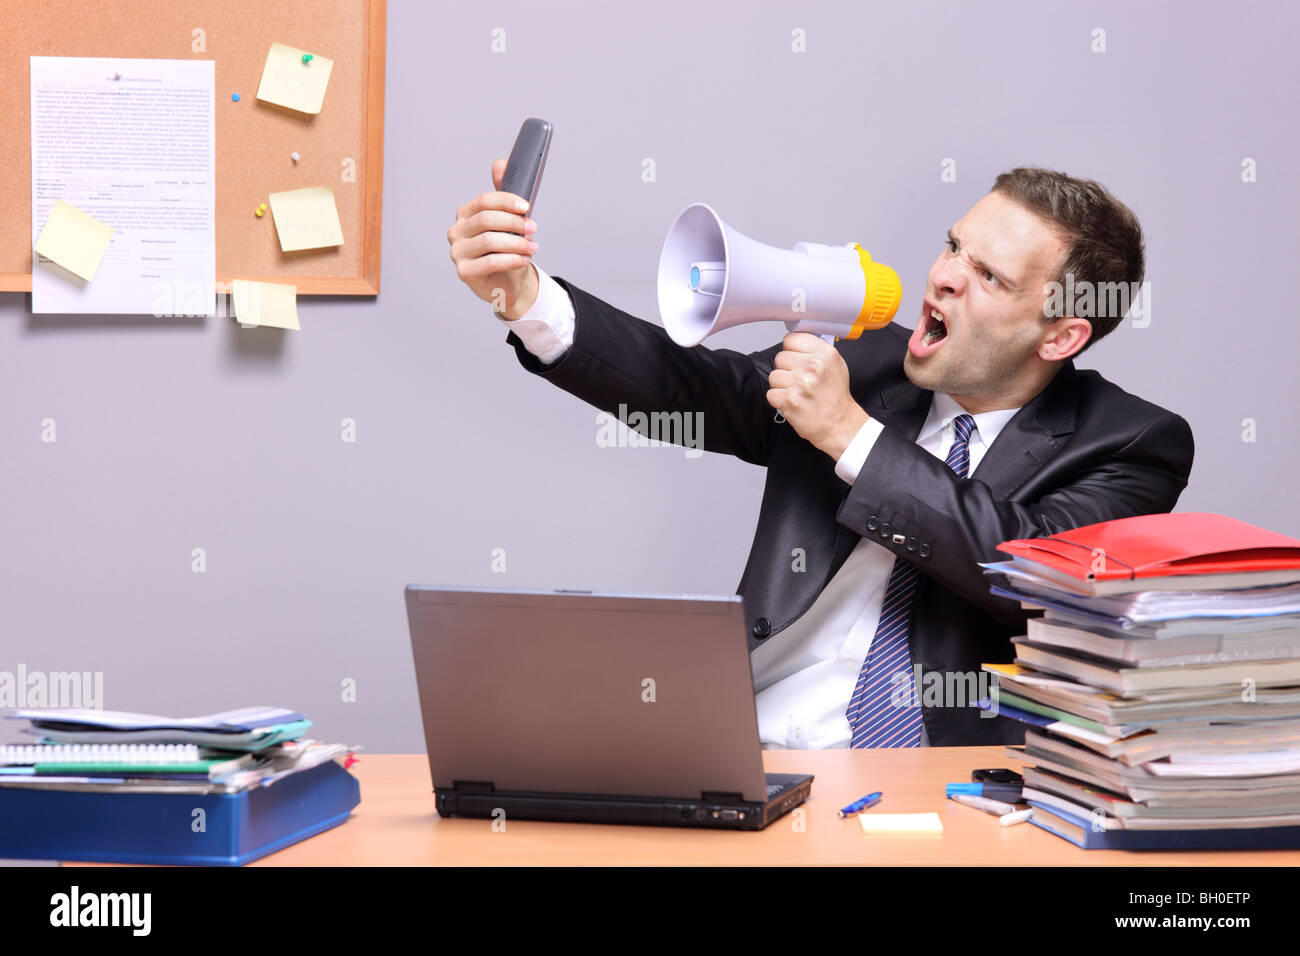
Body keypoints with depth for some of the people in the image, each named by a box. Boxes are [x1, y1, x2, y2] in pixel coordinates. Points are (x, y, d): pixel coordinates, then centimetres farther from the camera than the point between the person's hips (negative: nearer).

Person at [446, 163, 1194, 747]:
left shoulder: (1131, 445, 1)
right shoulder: (867, 364, 12)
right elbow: (687, 385, 3)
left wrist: (850, 435, -12)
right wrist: (526, 298, -13)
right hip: (738, 753, 3)